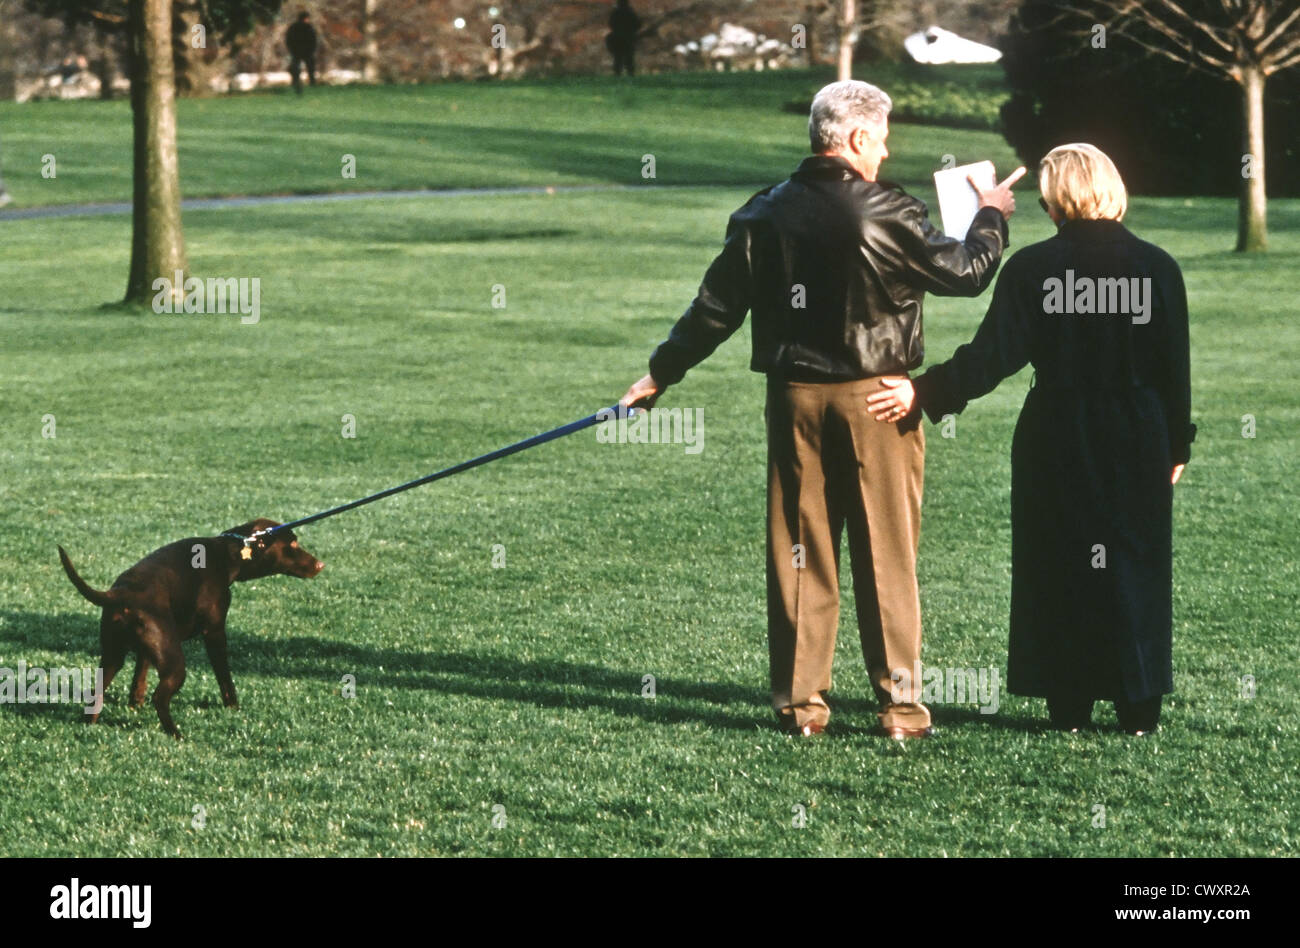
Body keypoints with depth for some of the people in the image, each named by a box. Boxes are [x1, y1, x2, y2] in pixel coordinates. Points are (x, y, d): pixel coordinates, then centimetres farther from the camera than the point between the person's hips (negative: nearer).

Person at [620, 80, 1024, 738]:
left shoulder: (764, 215, 2)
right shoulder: (888, 215, -11)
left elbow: (716, 307, 7)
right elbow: (964, 273, 0)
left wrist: (660, 374, 18)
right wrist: (991, 217, 19)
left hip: (795, 399, 4)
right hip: (876, 402, -4)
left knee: (800, 554, 9)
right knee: (887, 555, 3)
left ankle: (800, 701, 11)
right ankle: (899, 701, 5)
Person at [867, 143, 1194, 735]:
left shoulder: (1032, 268, -8)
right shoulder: (1156, 268, -3)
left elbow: (993, 355, -13)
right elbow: (1174, 368, 0)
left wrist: (924, 393, -10)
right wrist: (1177, 445, 10)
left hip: (1055, 443, -1)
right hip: (1138, 443, 1)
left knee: (1058, 570, 8)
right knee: (1135, 568, 8)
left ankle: (1069, 704, 10)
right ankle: (1138, 706, 9)